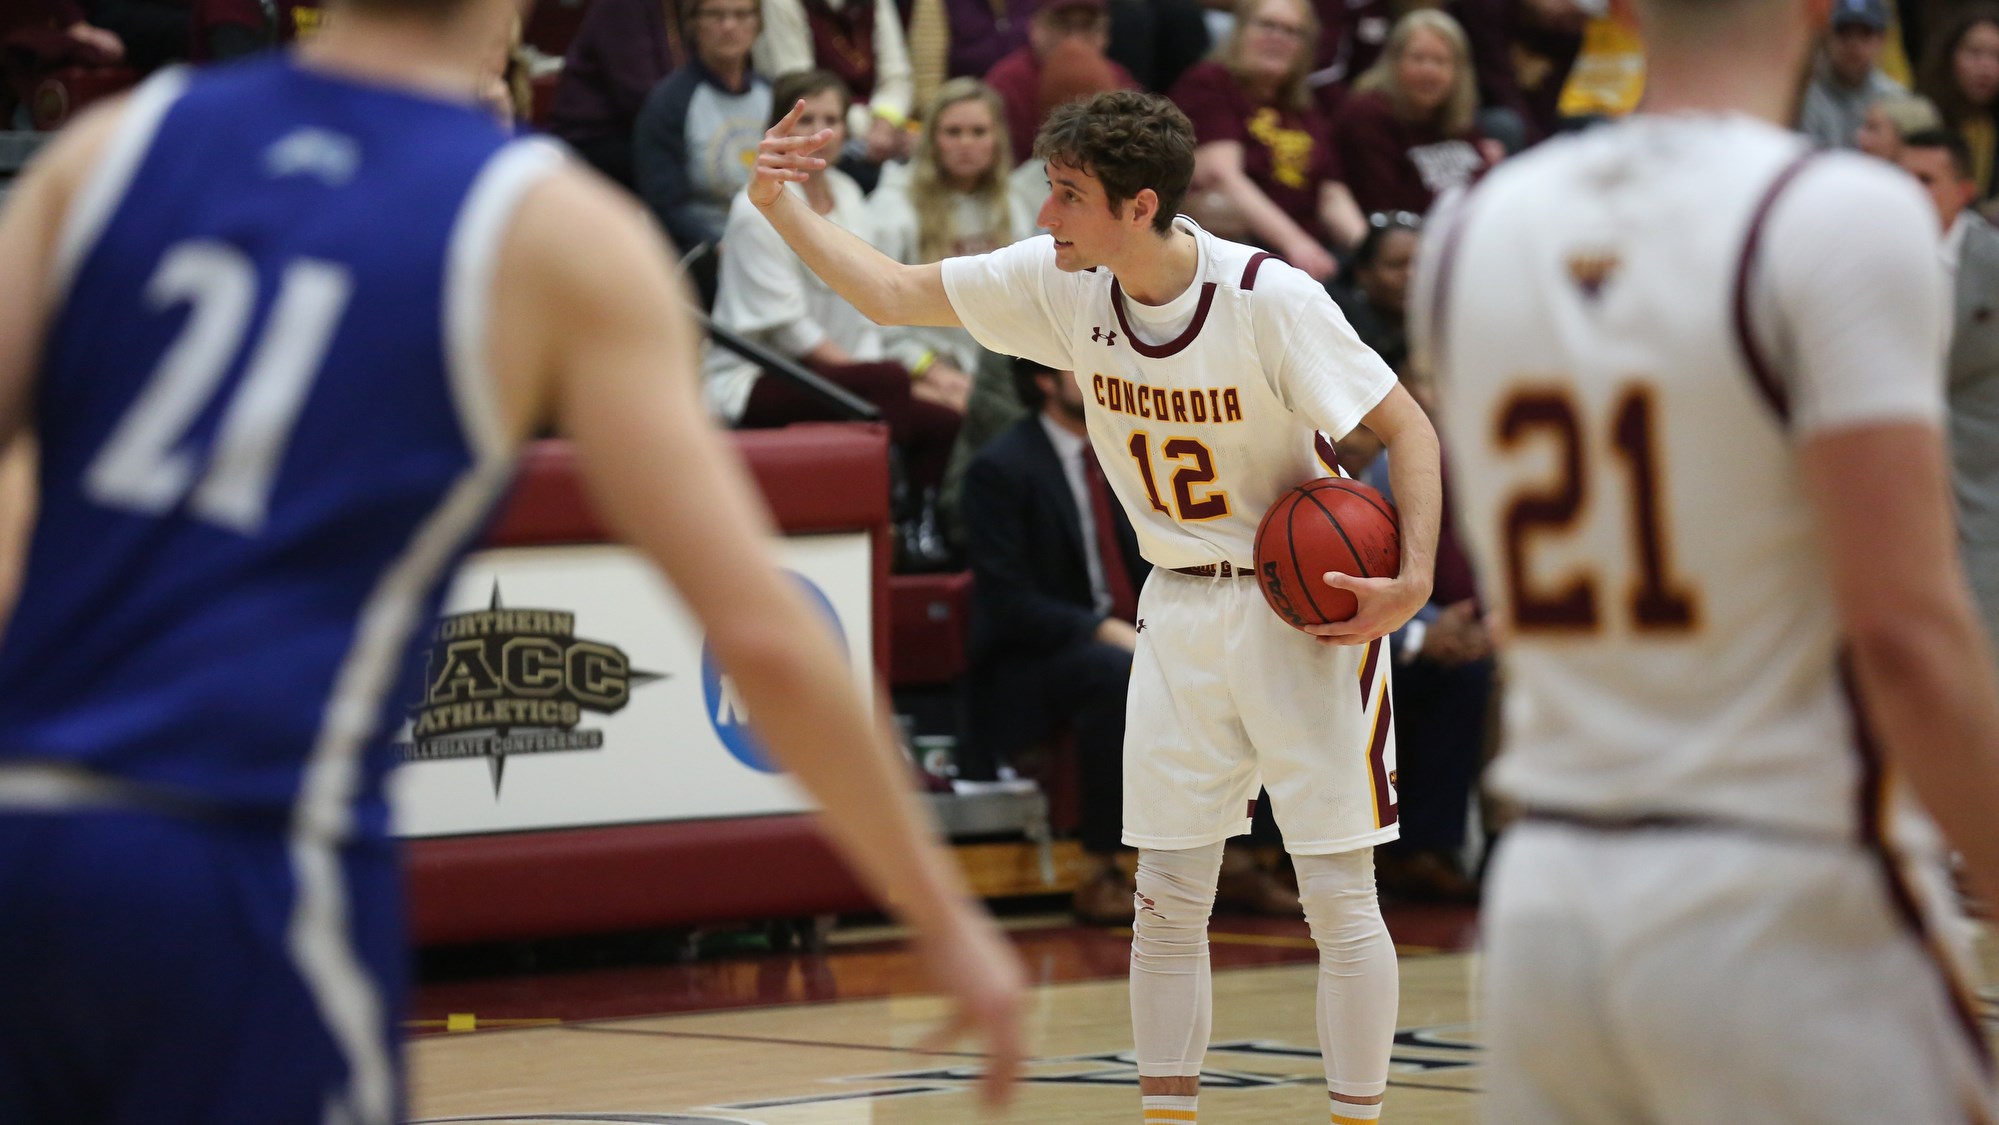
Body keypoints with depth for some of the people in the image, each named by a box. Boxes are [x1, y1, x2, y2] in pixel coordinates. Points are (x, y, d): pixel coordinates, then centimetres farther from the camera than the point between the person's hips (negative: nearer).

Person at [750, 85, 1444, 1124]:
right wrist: (781, 208, -11)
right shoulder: (1060, 283, -7)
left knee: (1338, 898, -4)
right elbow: (892, 295, 2)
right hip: (1179, 616, 5)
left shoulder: (1268, 297, -22)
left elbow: (1407, 428, -16)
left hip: (1308, 609, -5)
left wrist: (1414, 580, -26)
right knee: (1166, 899, 4)